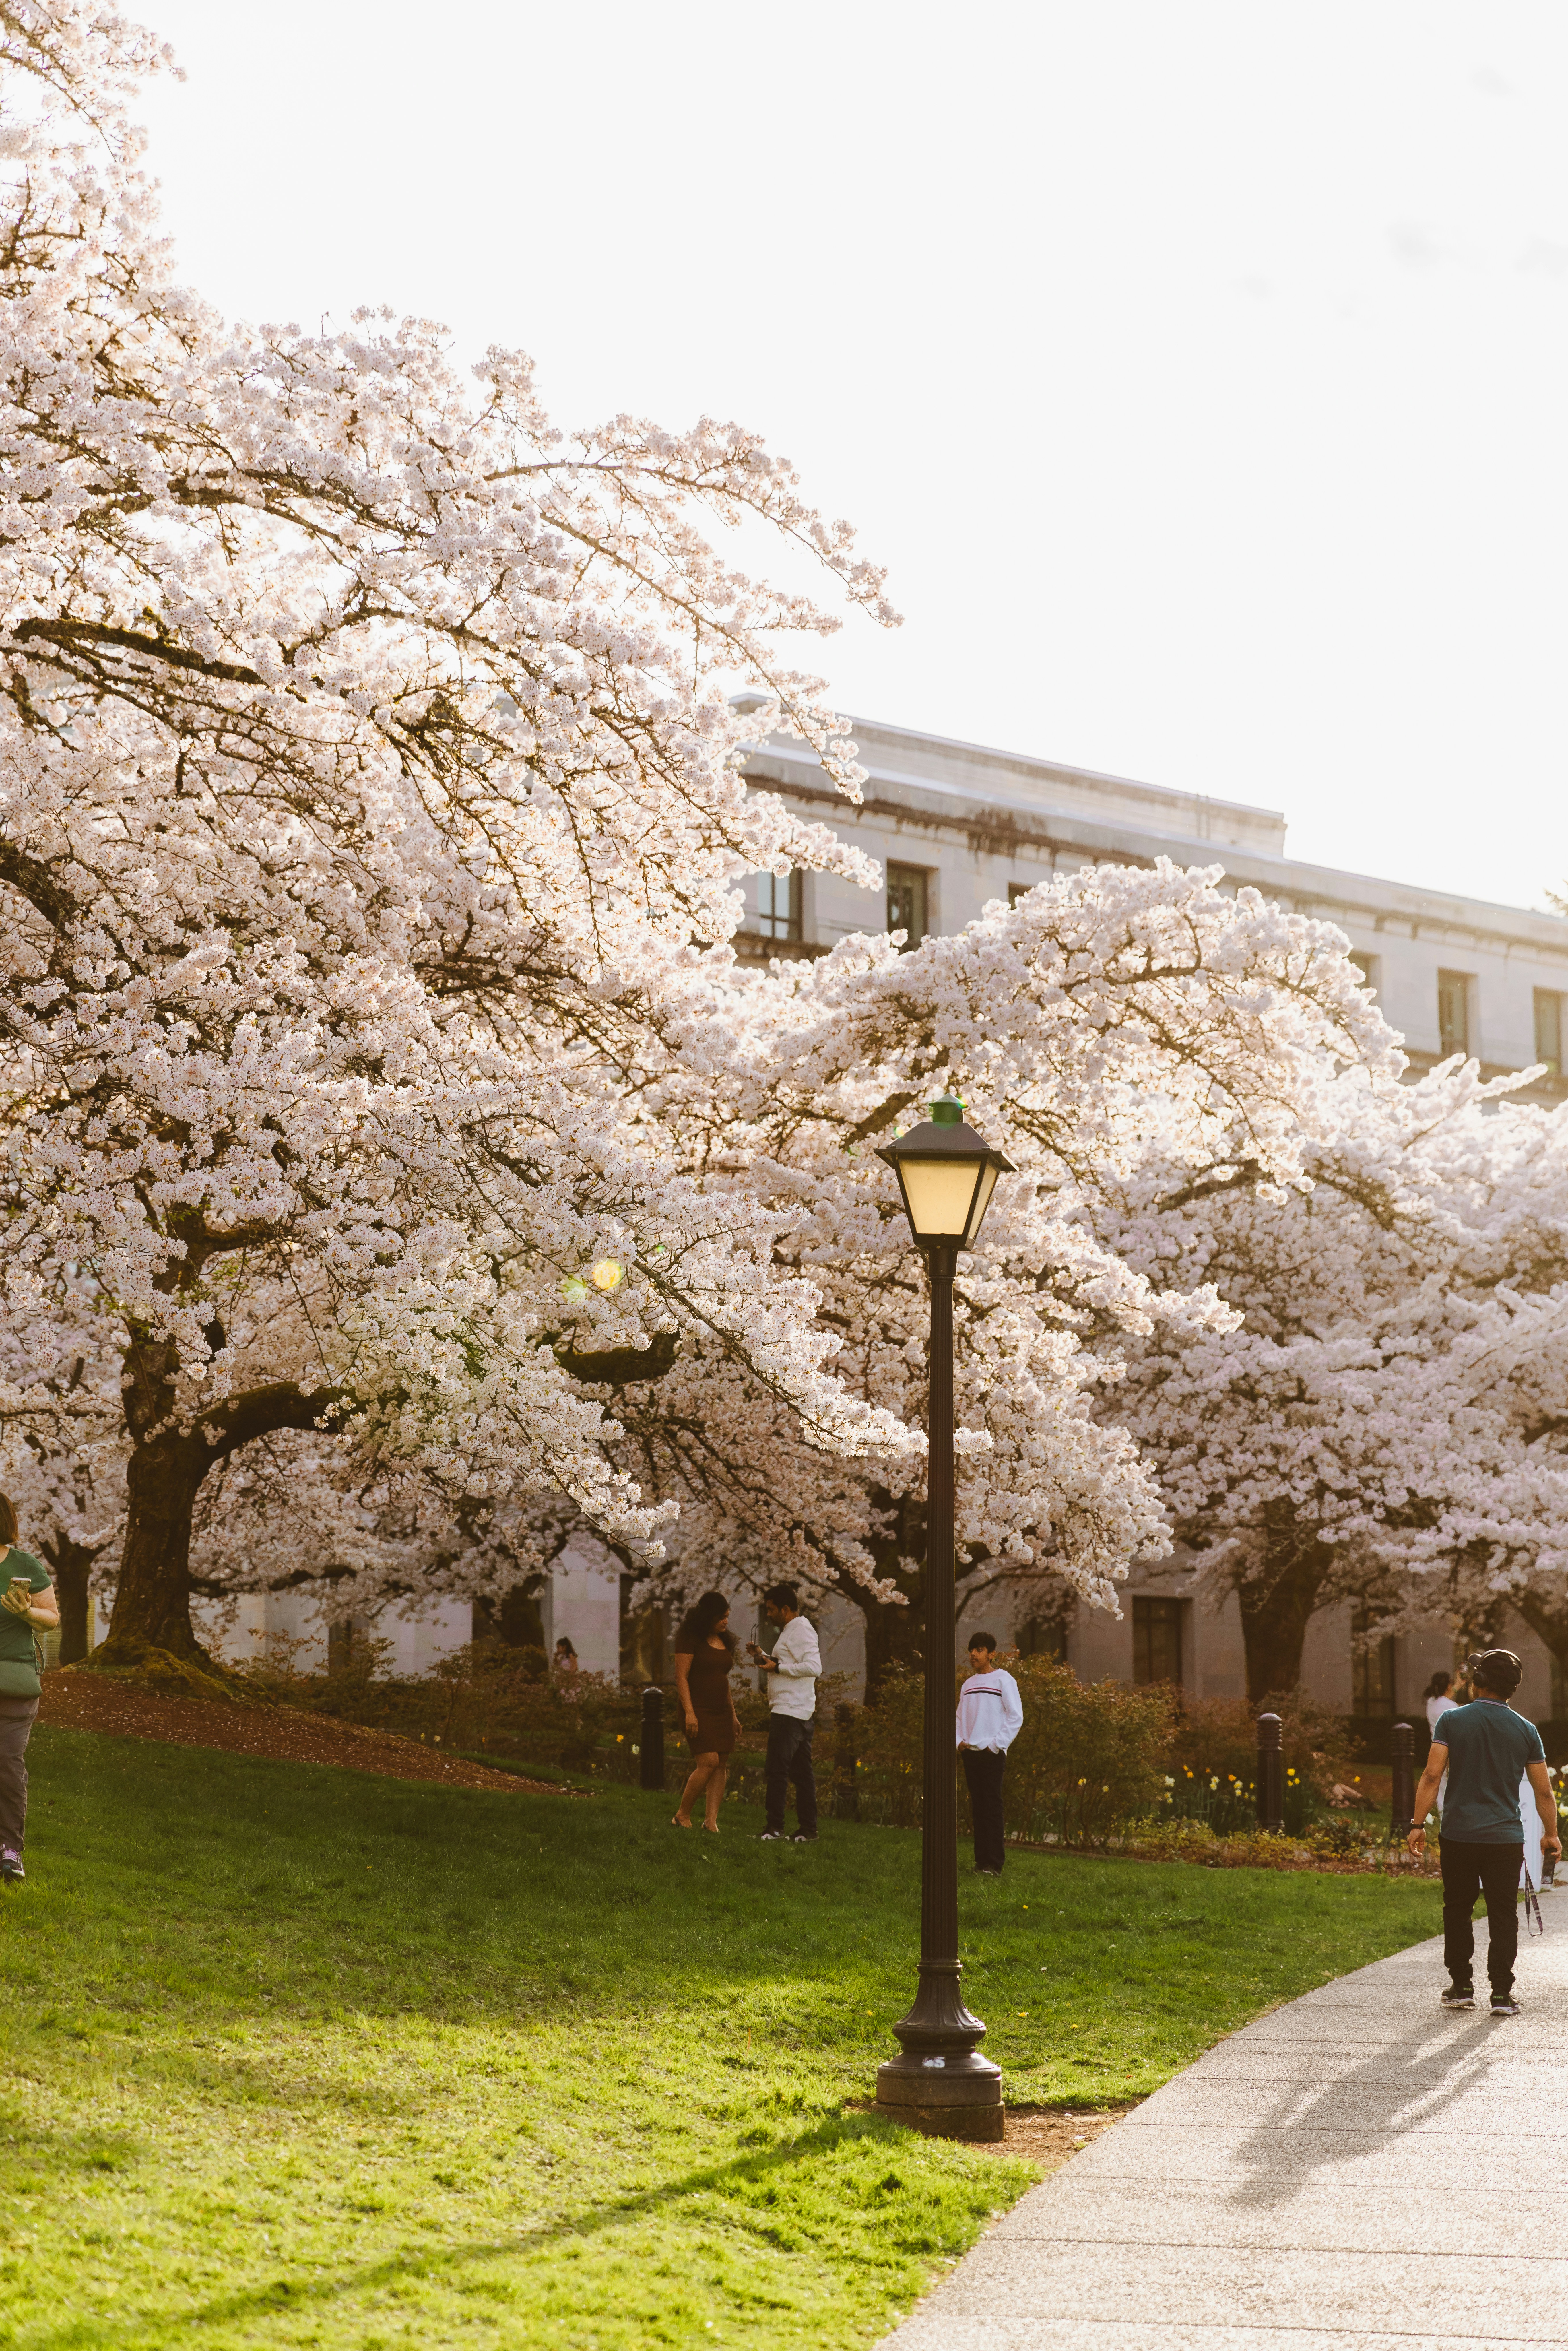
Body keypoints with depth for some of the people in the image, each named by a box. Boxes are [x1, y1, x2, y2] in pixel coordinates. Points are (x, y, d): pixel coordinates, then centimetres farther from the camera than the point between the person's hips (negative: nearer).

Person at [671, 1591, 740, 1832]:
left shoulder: (724, 1641, 16)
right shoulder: (690, 1639, -7)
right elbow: (681, 1677, -11)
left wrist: (733, 1715, 19)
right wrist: (689, 1713, -20)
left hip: (722, 1711, 7)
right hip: (699, 1710, -7)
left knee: (721, 1767, -2)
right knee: (708, 1763, -17)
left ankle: (711, 1822, -3)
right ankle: (682, 1816, -4)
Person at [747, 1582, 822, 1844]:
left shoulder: (800, 1631, -11)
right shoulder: (791, 1631, 21)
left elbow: (814, 1666, -24)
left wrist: (778, 1668, -18)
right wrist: (762, 1656, 19)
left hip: (789, 1713, -11)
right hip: (803, 1714, 11)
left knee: (778, 1769, -10)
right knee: (802, 1772, 9)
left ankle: (774, 1828, -11)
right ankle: (808, 1831, 9)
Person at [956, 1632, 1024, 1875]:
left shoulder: (1003, 1680, -4)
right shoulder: (969, 1683, 16)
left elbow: (1016, 1718, -7)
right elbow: (960, 1716, 24)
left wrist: (996, 1745, -12)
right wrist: (960, 1741, 7)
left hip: (992, 1754, -6)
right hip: (970, 1754, 6)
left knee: (992, 1807, -9)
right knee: (978, 1809, 7)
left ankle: (994, 1865, -10)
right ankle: (981, 1861, 10)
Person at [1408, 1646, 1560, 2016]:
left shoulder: (1453, 1721, -4)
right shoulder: (1526, 1731, 2)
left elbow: (1432, 1775, -10)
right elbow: (1544, 1791, 6)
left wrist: (1418, 1824, -6)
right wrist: (1551, 1834, 19)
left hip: (1459, 1834, -1)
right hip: (1506, 1838, 1)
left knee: (1458, 1910, 12)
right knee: (1503, 1916, 4)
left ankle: (1461, 1987, 14)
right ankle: (1502, 1993, 1)